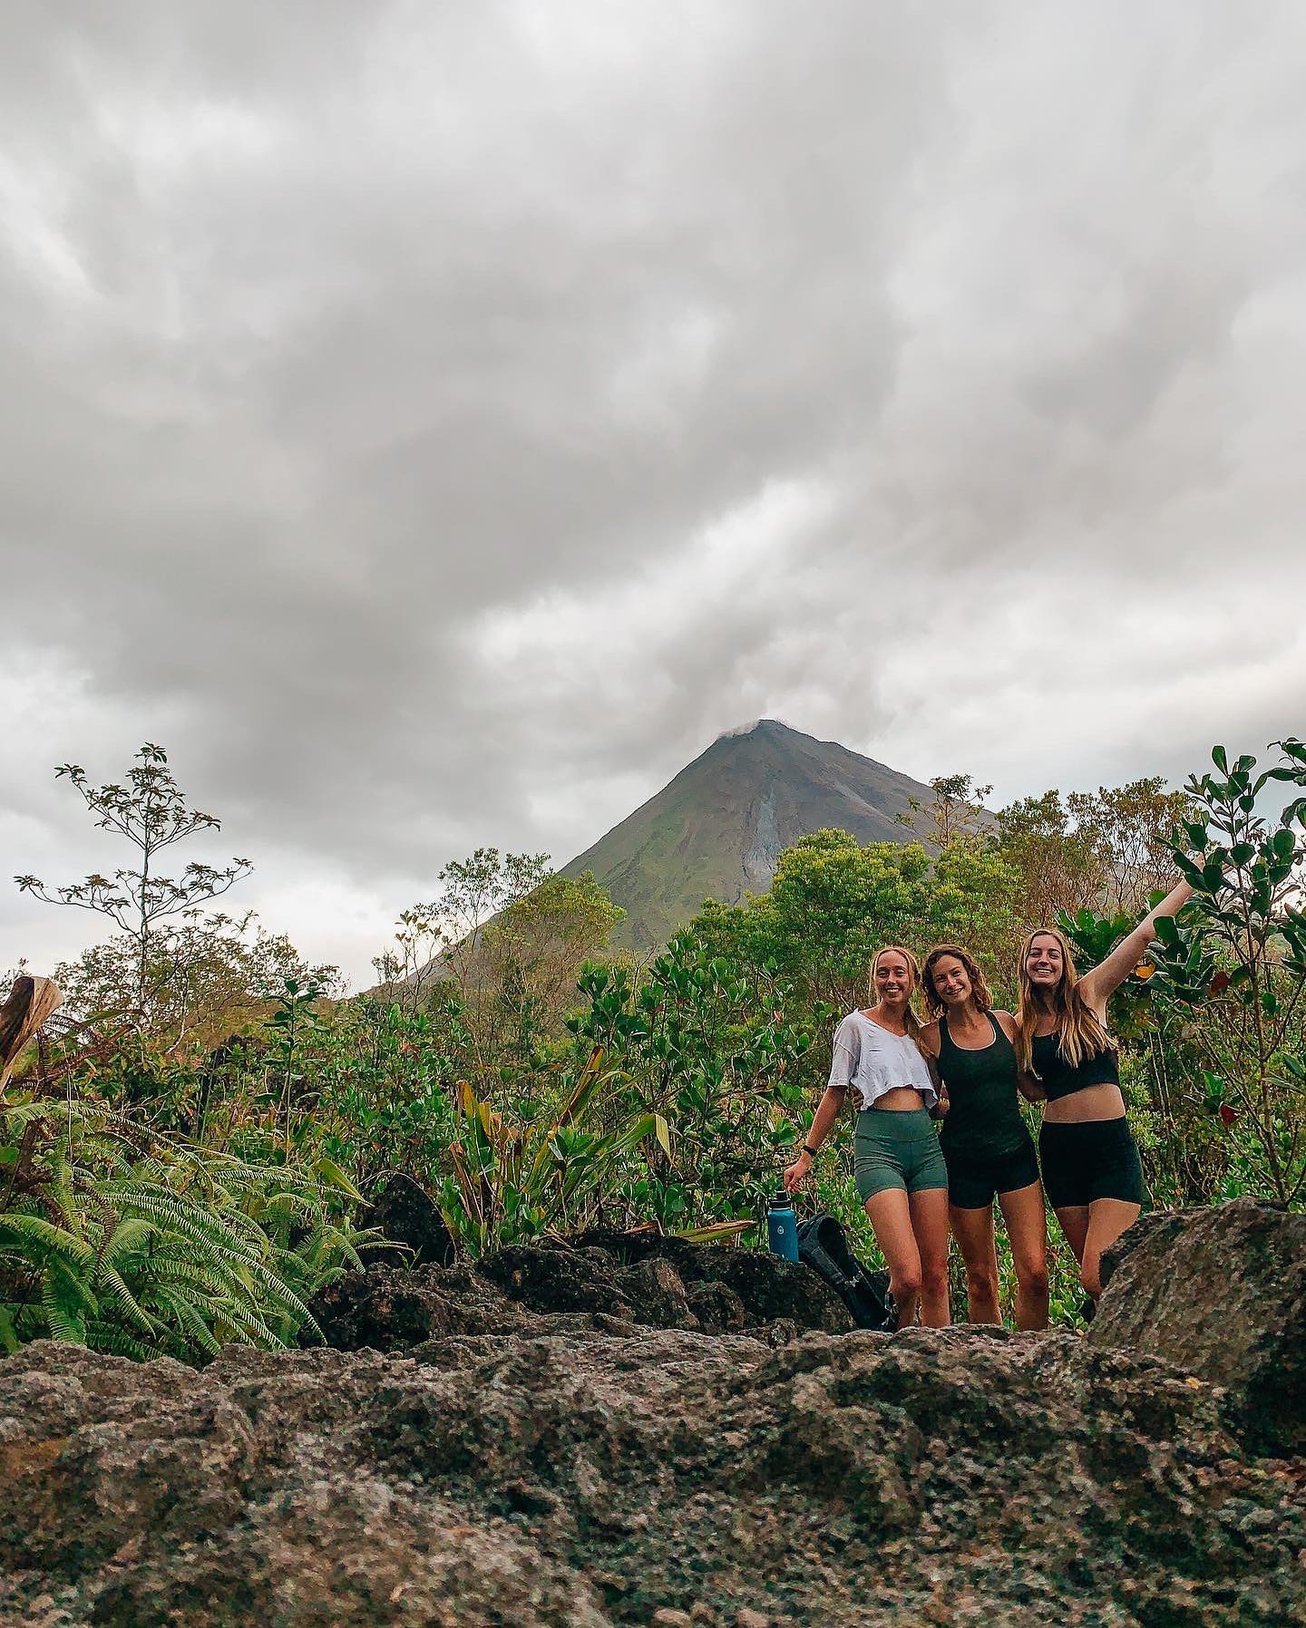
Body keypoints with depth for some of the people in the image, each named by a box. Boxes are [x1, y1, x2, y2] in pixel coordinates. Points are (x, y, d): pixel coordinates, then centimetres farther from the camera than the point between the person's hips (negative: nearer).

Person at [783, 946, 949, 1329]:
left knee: (936, 1274, 3)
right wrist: (807, 1155, 3)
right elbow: (835, 1094, 5)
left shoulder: (921, 1029, 17)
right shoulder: (857, 1025, 2)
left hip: (925, 1143, 5)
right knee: (907, 1277, -14)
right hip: (878, 1144, -5)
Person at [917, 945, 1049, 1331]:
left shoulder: (1006, 1023, 4)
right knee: (980, 1279, 7)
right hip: (963, 1161, -2)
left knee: (1034, 1272, -4)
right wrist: (942, 1102, -13)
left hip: (1015, 1152, 2)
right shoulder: (931, 1036, -3)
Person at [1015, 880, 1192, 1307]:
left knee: (1099, 1278, -14)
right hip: (1059, 1149, 3)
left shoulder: (1088, 995, 0)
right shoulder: (1021, 1024, 7)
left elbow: (1145, 932, -4)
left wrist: (1193, 877, -3)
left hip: (1112, 1145, -3)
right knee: (1094, 1276, 8)